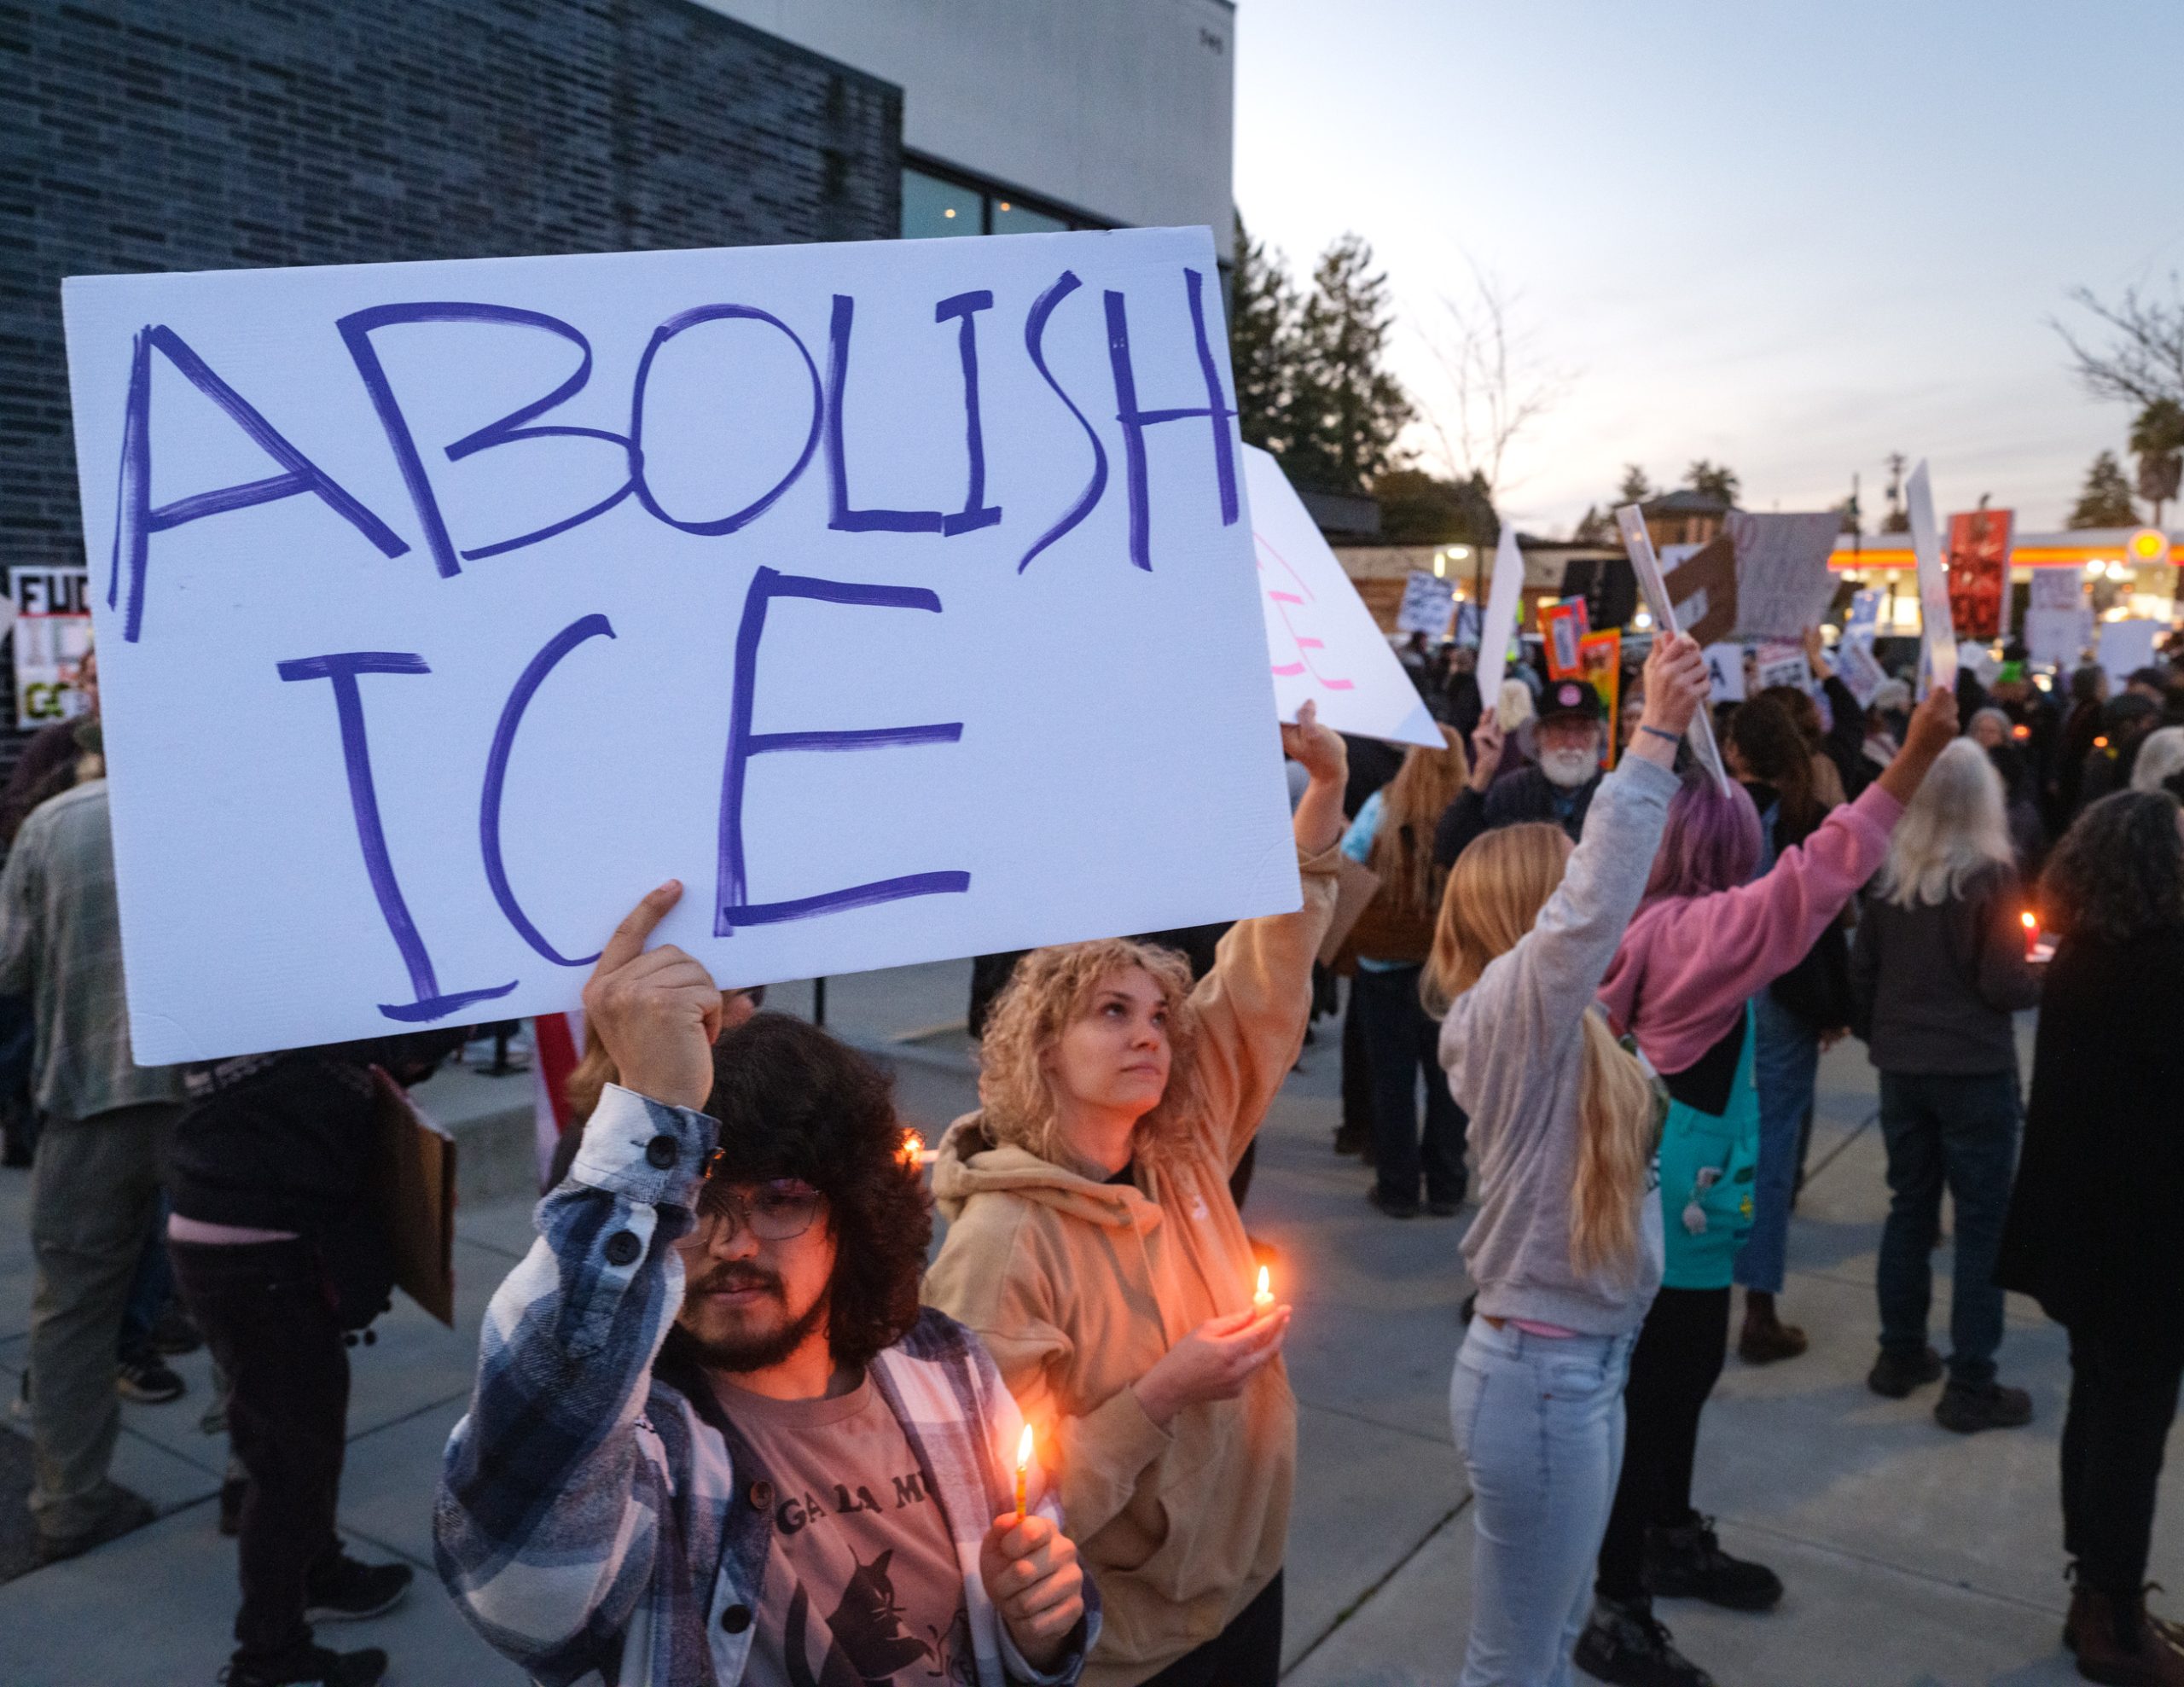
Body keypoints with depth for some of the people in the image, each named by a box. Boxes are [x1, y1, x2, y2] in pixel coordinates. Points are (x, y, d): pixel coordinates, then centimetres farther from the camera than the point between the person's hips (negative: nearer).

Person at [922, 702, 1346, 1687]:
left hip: (1245, 1575, 6)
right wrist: (1163, 1393, -29)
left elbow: (1267, 972, -7)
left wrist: (1325, 788, -17)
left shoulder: (1182, 1148, -8)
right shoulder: (1000, 1247, -25)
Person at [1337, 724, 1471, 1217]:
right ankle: (1445, 1189, 18)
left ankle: (1397, 1188, 14)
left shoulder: (1383, 806, -9)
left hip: (1386, 960, -1)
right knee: (1447, 1074, 11)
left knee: (1392, 1075, 8)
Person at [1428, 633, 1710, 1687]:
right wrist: (1655, 738, -38)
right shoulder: (1507, 1010, -22)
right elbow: (1594, 908, -37)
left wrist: (1669, 743, 6)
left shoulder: (1552, 1016, 7)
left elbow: (1601, 908, 11)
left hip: (1581, 1360, 10)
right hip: (1541, 1372, -9)